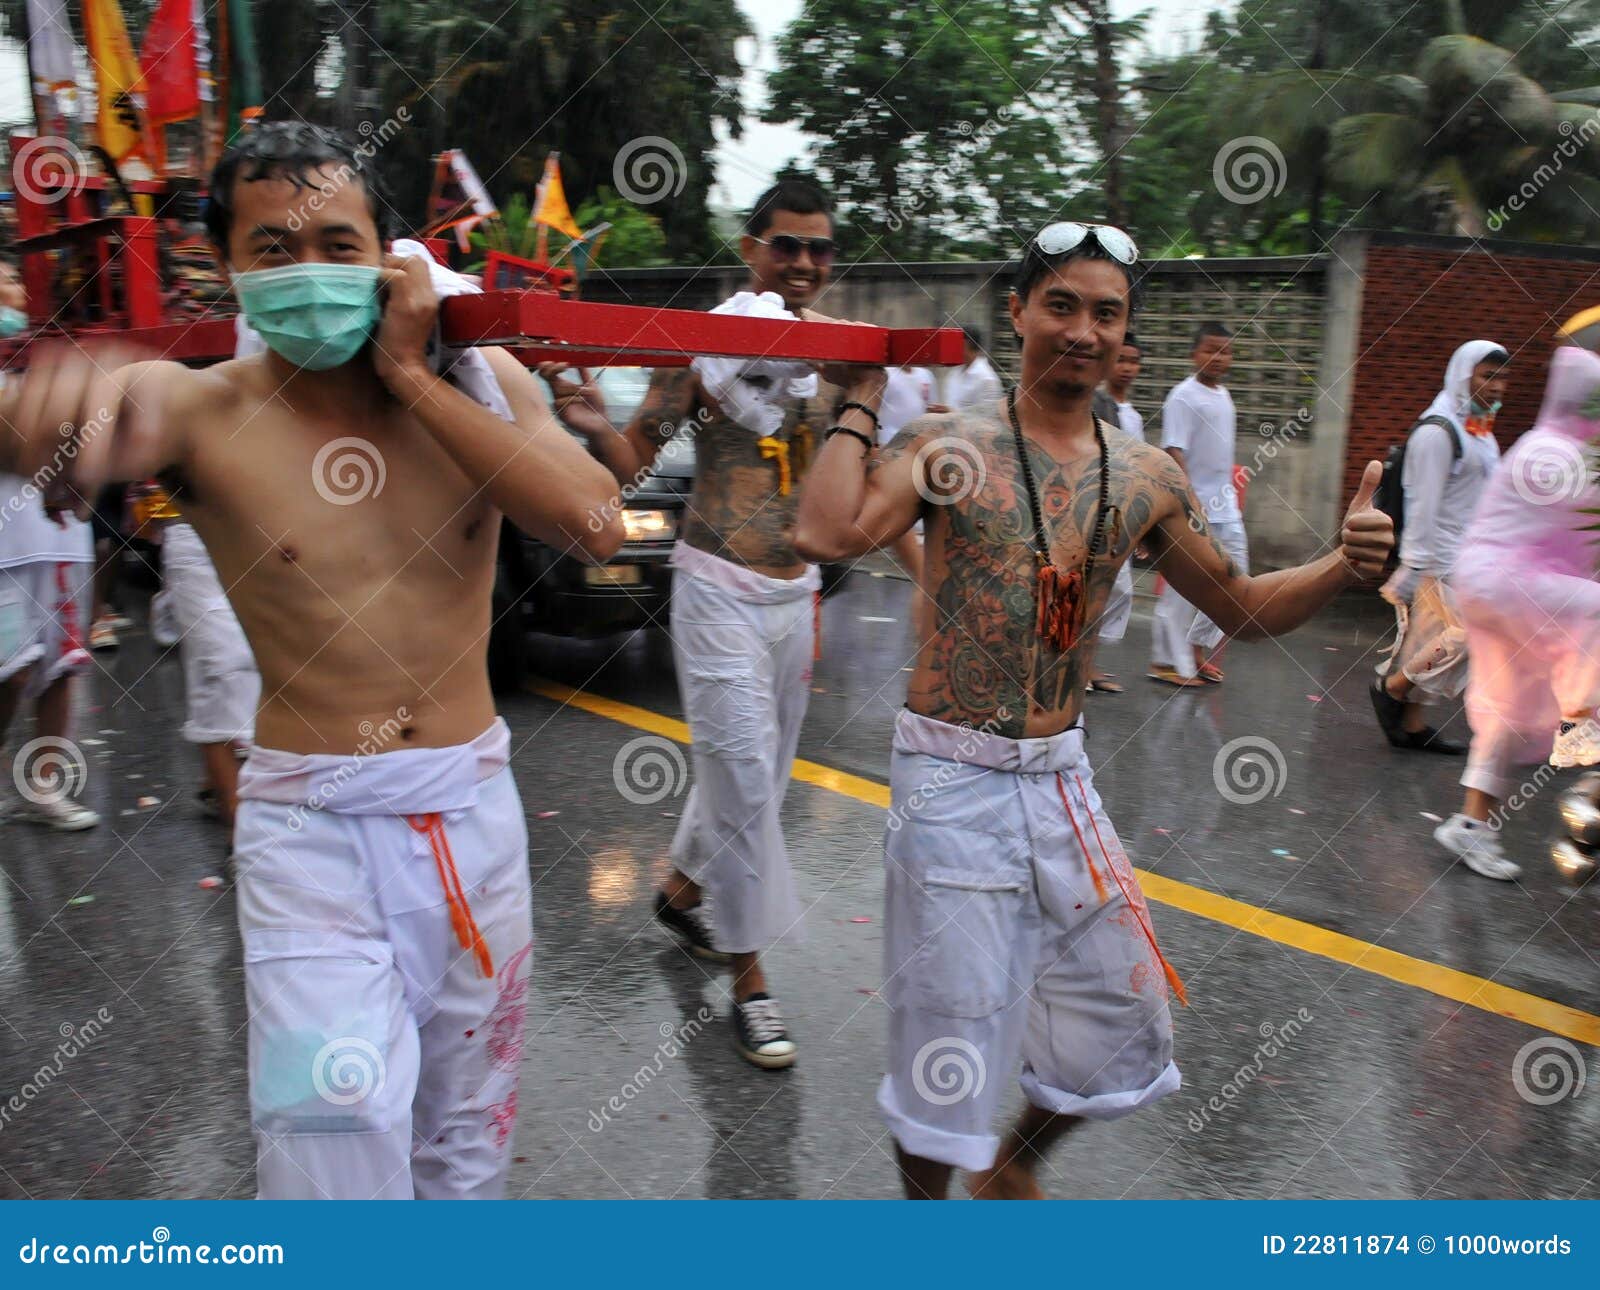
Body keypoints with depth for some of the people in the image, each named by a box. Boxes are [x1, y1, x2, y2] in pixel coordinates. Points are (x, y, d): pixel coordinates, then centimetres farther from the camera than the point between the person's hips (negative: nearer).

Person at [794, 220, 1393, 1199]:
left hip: (1064, 778, 5)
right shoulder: (948, 446, -9)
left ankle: (1014, 1164, 45)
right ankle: (929, 1198, 36)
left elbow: (1245, 605, 13)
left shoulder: (1149, 478, 5)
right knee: (947, 1042, 5)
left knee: (1124, 1022, 17)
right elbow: (829, 534, -26)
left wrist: (1345, 566, -5)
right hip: (953, 779, -5)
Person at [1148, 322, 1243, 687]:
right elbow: (1174, 454, -18)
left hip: (1224, 508, 9)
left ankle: (1197, 644, 21)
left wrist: (1232, 499, 21)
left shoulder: (1223, 395, 16)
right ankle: (1166, 660, 6)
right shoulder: (1184, 397, -11)